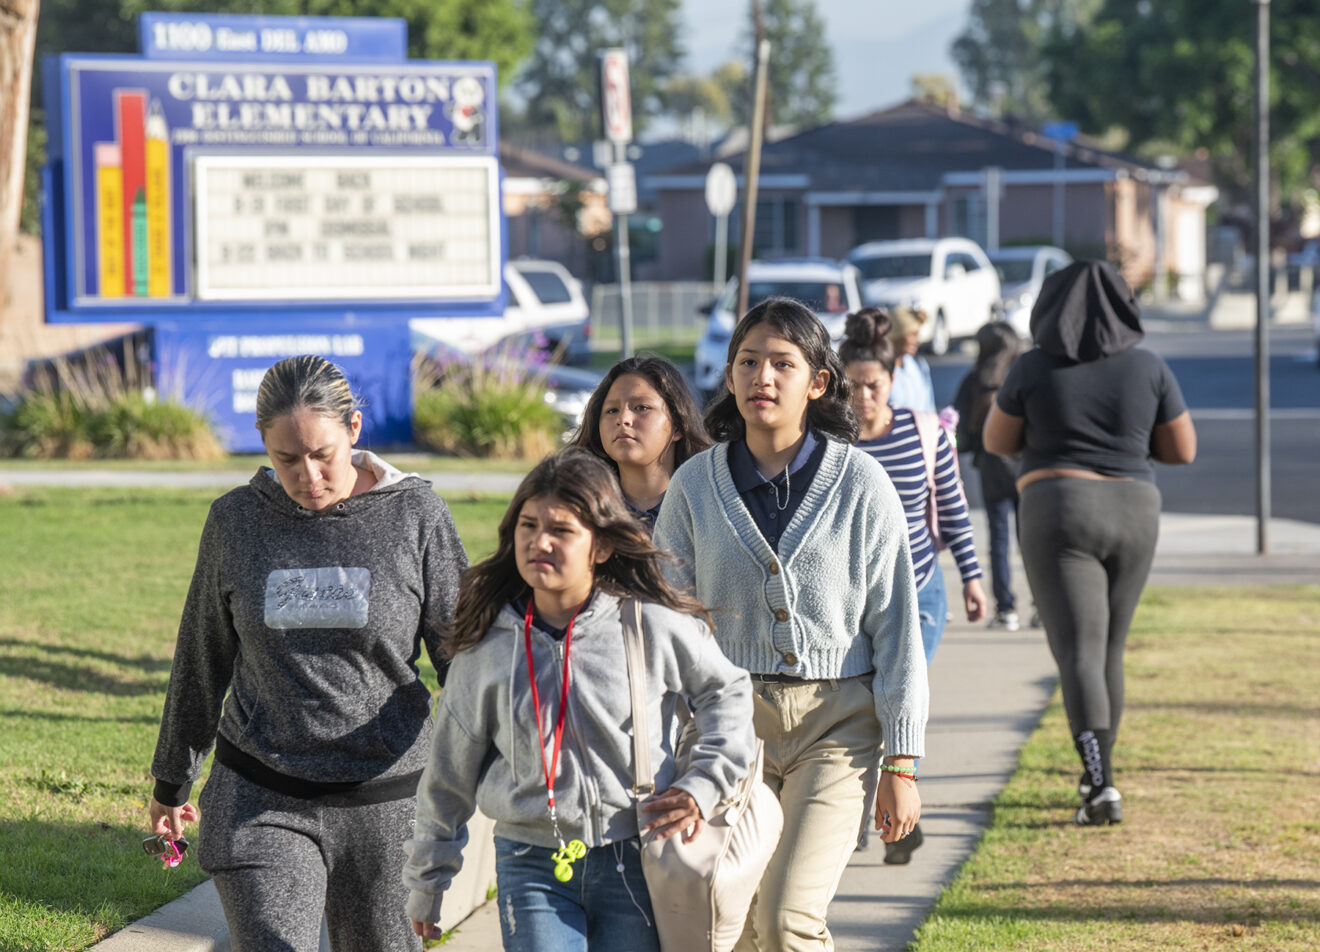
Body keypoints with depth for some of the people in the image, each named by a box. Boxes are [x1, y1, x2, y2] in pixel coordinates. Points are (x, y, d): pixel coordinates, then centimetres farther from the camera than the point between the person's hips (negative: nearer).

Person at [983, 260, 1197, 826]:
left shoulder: (1035, 368, -5)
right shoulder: (1149, 369, 1)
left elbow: (997, 442, 6)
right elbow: (1183, 449, 6)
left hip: (1059, 515, -3)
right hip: (1132, 514, 3)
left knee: (1079, 655, -8)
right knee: (1109, 650, 19)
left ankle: (1101, 786, -23)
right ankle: (1097, 775, 30)